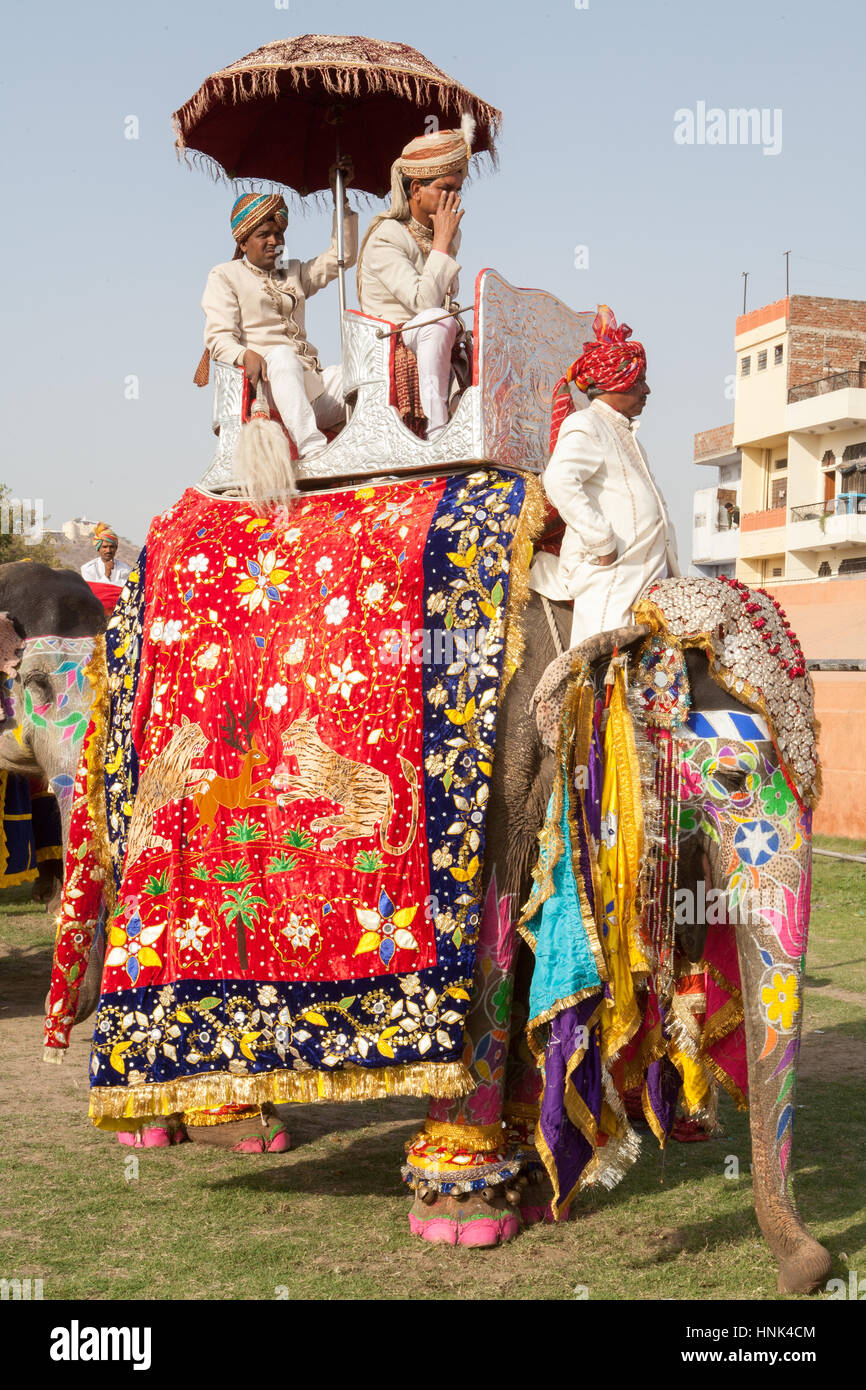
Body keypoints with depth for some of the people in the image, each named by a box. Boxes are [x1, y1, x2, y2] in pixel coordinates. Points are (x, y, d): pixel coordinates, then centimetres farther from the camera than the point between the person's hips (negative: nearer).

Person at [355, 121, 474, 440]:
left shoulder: (448, 232, 13)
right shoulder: (384, 239, -12)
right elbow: (425, 302, -25)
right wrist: (441, 243, -17)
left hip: (432, 341, 7)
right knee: (438, 321, -36)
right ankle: (437, 430, -40)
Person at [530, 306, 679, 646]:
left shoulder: (623, 431, 24)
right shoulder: (585, 425, -6)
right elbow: (559, 480, -25)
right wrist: (601, 542, -23)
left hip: (644, 578, 10)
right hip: (608, 580, -10)